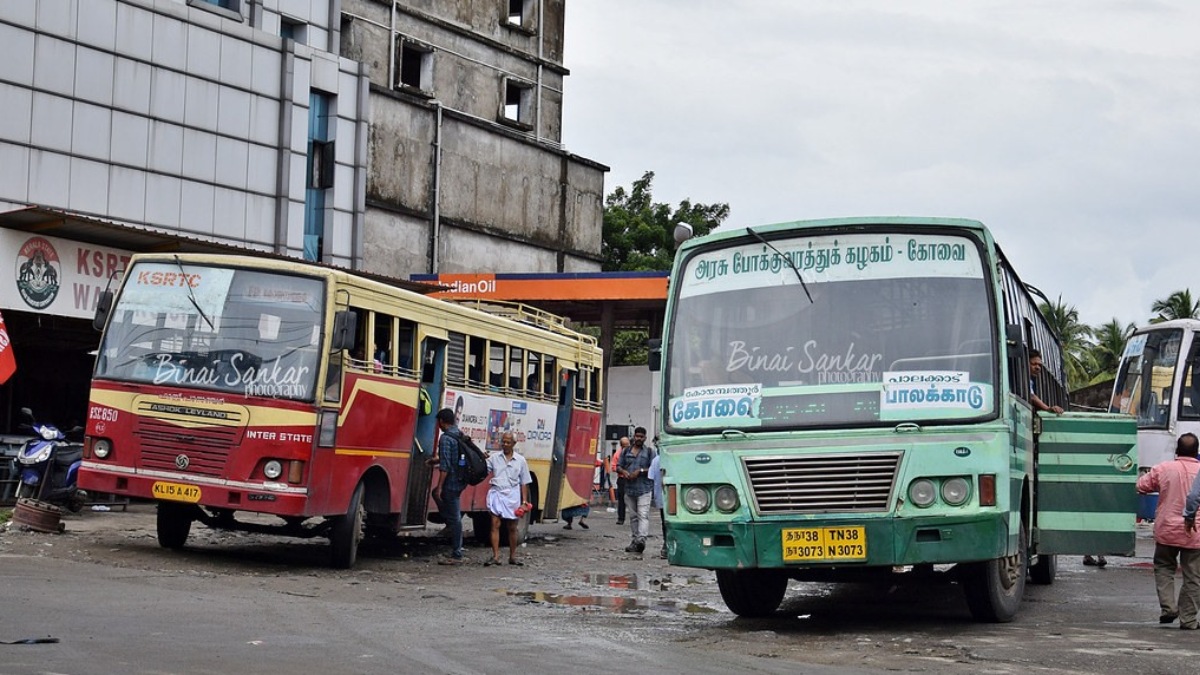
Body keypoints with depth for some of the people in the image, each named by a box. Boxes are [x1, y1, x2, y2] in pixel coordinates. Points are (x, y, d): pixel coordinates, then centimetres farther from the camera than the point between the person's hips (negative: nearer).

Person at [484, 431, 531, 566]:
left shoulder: (520, 460, 5)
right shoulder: (494, 457, 5)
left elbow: (524, 483, 7)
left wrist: (524, 502, 3)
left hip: (512, 495, 1)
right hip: (497, 493, -1)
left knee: (512, 527, 8)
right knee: (495, 524, -8)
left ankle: (512, 557, 17)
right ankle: (495, 556, -8)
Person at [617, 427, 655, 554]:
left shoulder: (649, 452, 6)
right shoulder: (626, 451, 16)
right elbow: (618, 466, 16)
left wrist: (640, 471, -12)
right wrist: (623, 472, -6)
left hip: (644, 489, -4)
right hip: (629, 489, 4)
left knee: (643, 515, -15)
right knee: (633, 516, 8)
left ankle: (641, 539, -27)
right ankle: (635, 540, 13)